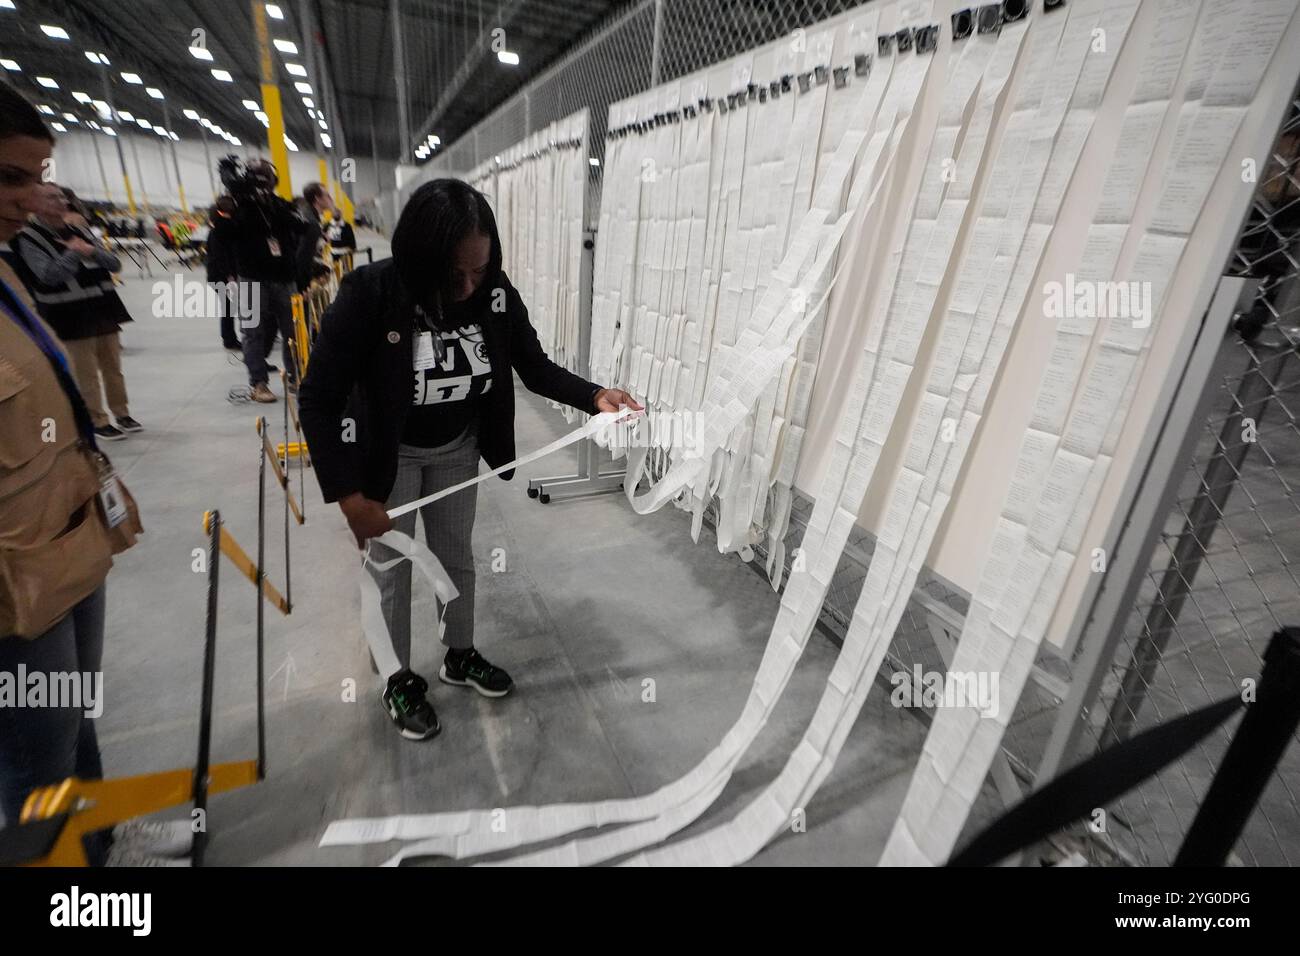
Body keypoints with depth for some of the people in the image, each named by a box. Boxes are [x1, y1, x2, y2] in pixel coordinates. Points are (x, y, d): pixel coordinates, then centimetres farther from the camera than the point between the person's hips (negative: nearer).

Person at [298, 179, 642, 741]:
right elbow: (318, 400, -24)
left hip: (458, 450, 4)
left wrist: (595, 397, -27)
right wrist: (351, 497, -26)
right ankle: (401, 681, 36)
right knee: (393, 572, 11)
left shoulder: (496, 295, -18)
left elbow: (537, 369, -8)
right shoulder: (369, 295, -28)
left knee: (457, 558, 18)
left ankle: (460, 656, 43)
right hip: (387, 457, -3)